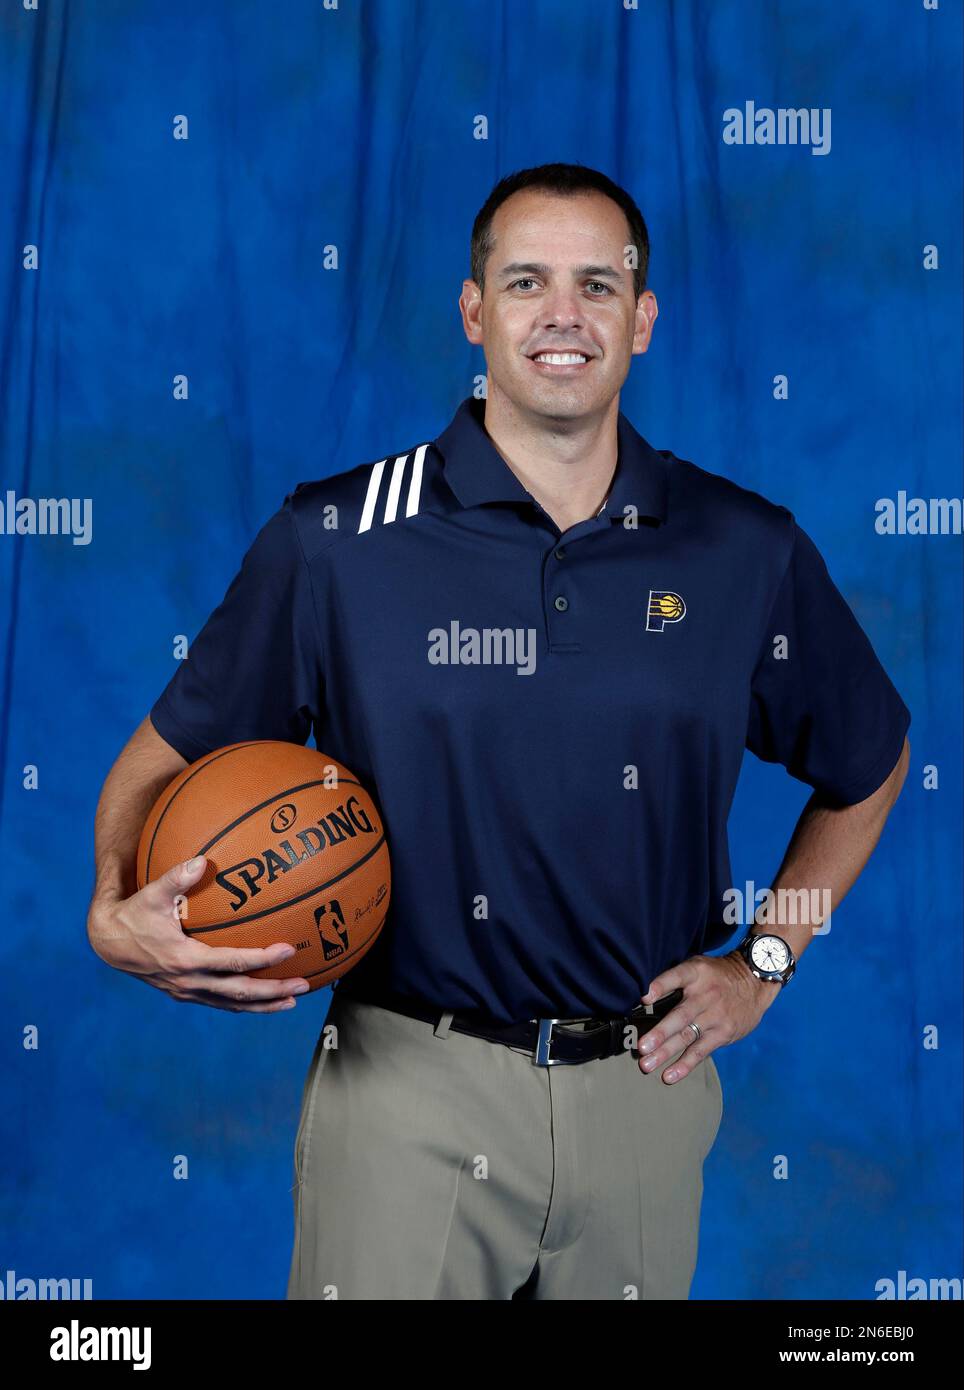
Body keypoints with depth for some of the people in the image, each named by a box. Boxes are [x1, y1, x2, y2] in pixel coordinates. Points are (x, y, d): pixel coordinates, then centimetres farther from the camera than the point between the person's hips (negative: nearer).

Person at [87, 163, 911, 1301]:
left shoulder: (748, 551, -1)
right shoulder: (334, 539, -7)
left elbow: (868, 763, 15)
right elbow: (167, 754, 0)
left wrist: (762, 962, 8)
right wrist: (117, 913, -19)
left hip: (646, 1088, 3)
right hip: (409, 1091, -2)